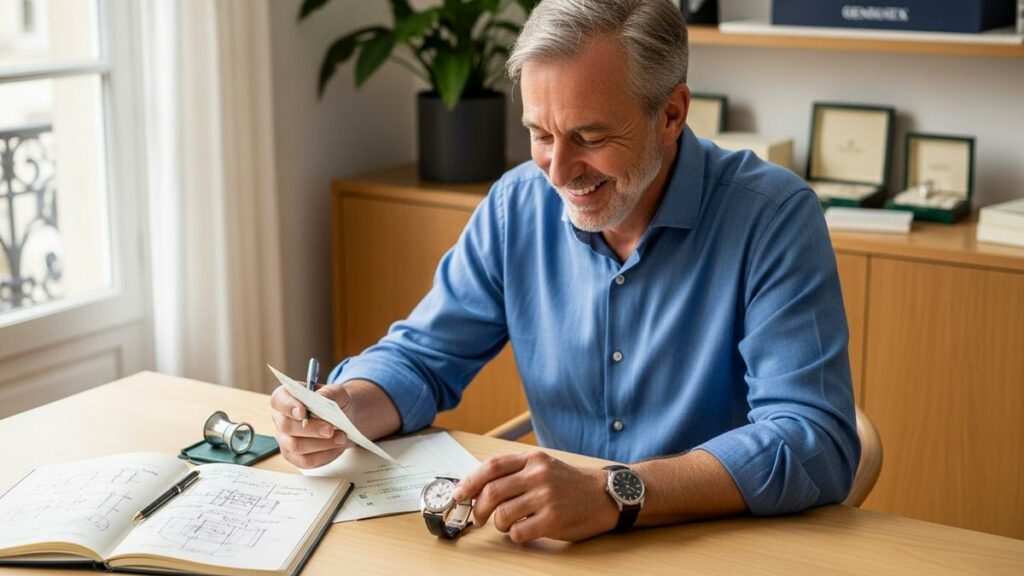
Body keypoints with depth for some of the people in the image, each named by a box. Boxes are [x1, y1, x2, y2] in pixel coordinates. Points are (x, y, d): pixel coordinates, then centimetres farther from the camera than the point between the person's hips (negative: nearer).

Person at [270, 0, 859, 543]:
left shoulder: (774, 217, -16)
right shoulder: (517, 205, -1)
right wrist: (344, 408, -17)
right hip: (562, 541, 3)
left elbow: (817, 442, -25)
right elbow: (422, 358, 6)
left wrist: (611, 494, -37)